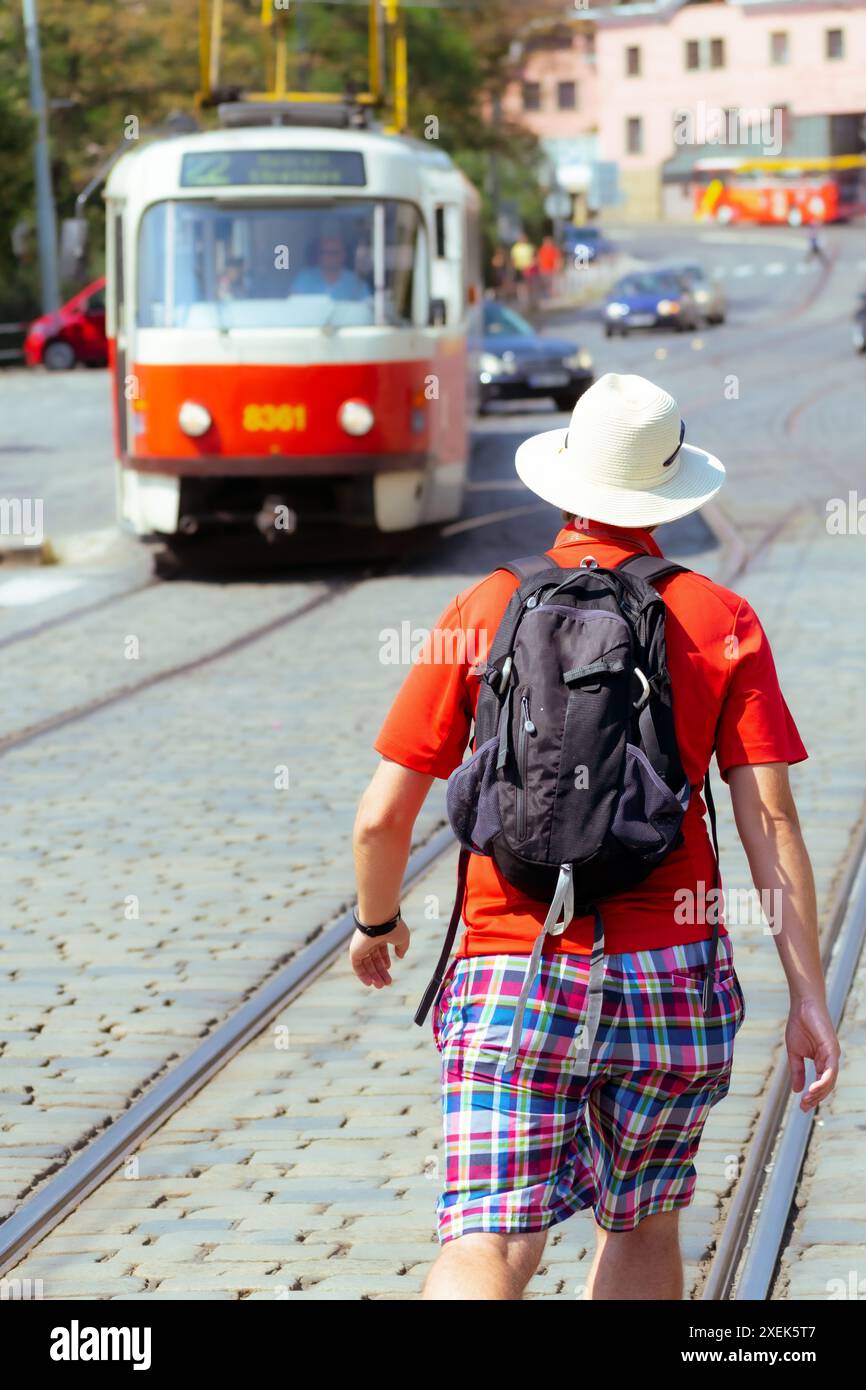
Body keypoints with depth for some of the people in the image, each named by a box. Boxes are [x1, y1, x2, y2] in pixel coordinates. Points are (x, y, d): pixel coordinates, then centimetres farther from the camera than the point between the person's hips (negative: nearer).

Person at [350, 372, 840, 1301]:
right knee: (641, 1224, 22)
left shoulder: (485, 611, 1)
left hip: (512, 978, -1)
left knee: (488, 1249, -11)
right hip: (673, 976, 2)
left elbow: (382, 815, 1)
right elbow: (771, 820, -5)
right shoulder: (722, 623, 2)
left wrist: (375, 922, 20)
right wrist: (808, 997, -2)